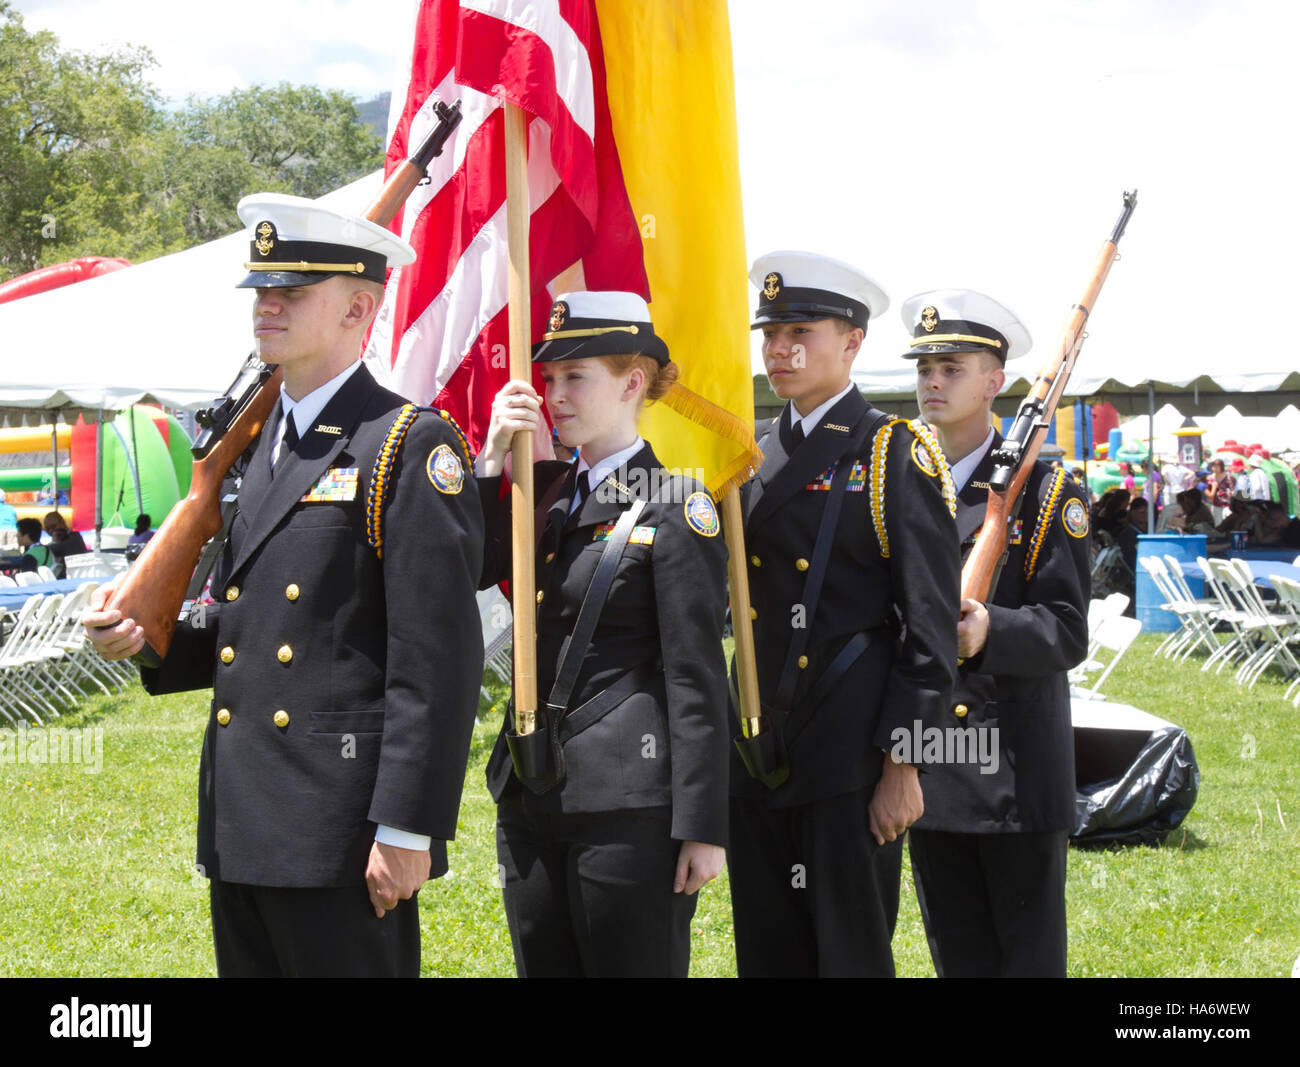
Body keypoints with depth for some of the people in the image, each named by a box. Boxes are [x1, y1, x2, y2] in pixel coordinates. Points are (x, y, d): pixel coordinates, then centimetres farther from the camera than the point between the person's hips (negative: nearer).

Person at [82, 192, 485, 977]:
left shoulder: (413, 447, -9)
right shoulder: (258, 443, 16)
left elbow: (439, 660, -15)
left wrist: (406, 828, -18)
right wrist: (152, 640, 5)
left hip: (343, 831, -8)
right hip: (242, 826, 8)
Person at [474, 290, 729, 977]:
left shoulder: (675, 507, -8)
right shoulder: (546, 490, 13)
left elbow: (696, 677, -11)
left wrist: (703, 826, -14)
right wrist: (494, 456, -5)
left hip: (629, 803, -7)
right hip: (530, 792, 7)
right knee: (542, 964, 14)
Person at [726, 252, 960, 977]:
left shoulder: (899, 455, -6)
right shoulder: (752, 457, 12)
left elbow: (931, 625, -9)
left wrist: (902, 766, -13)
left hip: (850, 756, -6)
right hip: (758, 754, 6)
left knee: (852, 954, 2)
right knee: (767, 956, 11)